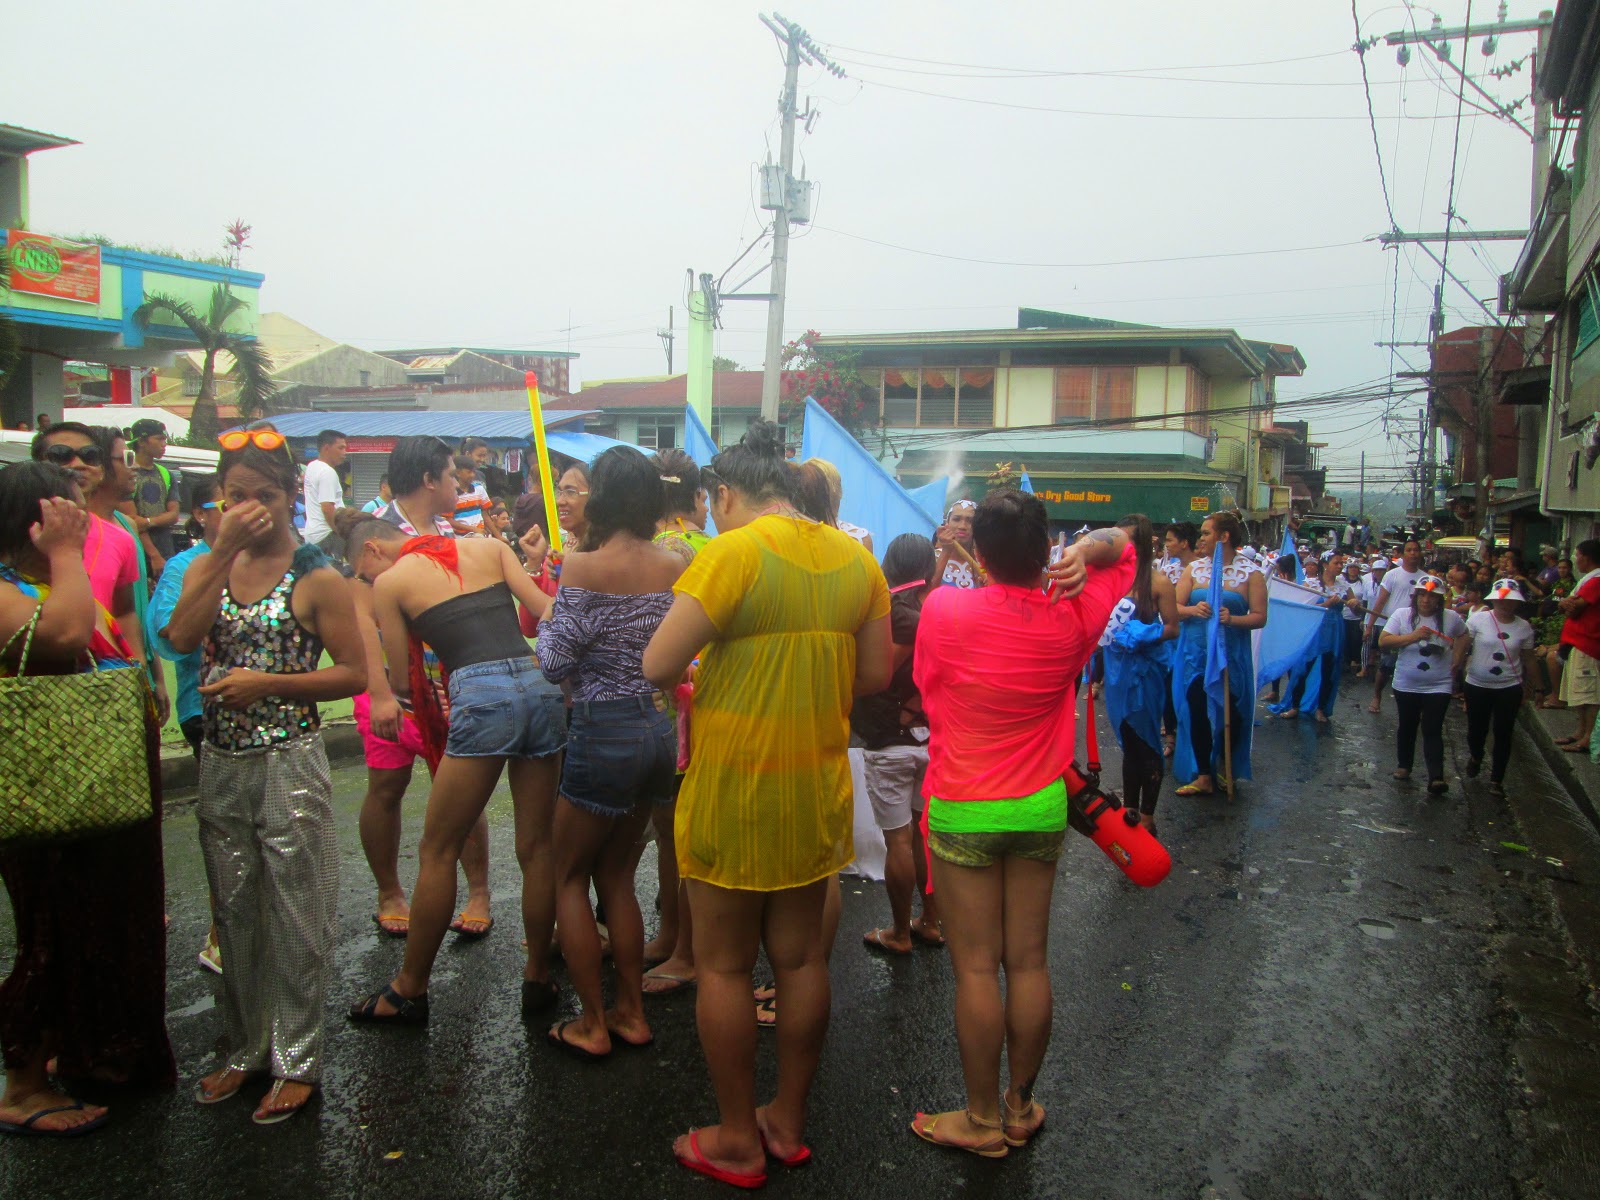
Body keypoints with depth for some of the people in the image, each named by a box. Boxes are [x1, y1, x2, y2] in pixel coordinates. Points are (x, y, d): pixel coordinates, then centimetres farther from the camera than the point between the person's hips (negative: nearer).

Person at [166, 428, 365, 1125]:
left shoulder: (315, 578, -7)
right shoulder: (209, 566, 6)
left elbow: (354, 673, -9)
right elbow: (181, 636, -13)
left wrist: (269, 683, -18)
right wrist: (224, 551, -16)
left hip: (289, 764, -5)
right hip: (221, 764, 5)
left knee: (295, 917, 4)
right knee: (234, 915, 17)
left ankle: (296, 1061, 19)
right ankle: (244, 1049, 33)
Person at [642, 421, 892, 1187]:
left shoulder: (732, 552, -15)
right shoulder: (854, 558, 3)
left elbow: (658, 666, -18)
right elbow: (875, 675, 7)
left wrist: (686, 684, 3)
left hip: (735, 786, -6)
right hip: (819, 785, 6)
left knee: (724, 964, 9)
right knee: (801, 956, 16)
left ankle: (737, 1141, 22)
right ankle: (789, 1123, 31)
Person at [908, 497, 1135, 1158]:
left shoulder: (943, 609, -15)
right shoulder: (1072, 618, -6)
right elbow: (1124, 550, 12)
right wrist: (1082, 552, -8)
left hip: (963, 812, -3)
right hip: (1042, 807, 4)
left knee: (976, 969, 4)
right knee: (1029, 963, 12)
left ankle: (983, 1119, 17)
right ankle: (1021, 1107, 26)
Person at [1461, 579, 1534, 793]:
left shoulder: (1524, 627, 0)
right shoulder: (1478, 620, -7)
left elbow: (1528, 659, 9)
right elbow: (1463, 647, -6)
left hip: (1509, 688, 1)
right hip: (1477, 685, -1)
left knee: (1503, 733, 1)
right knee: (1477, 729, 11)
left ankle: (1497, 779, 13)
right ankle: (1475, 758, 44)